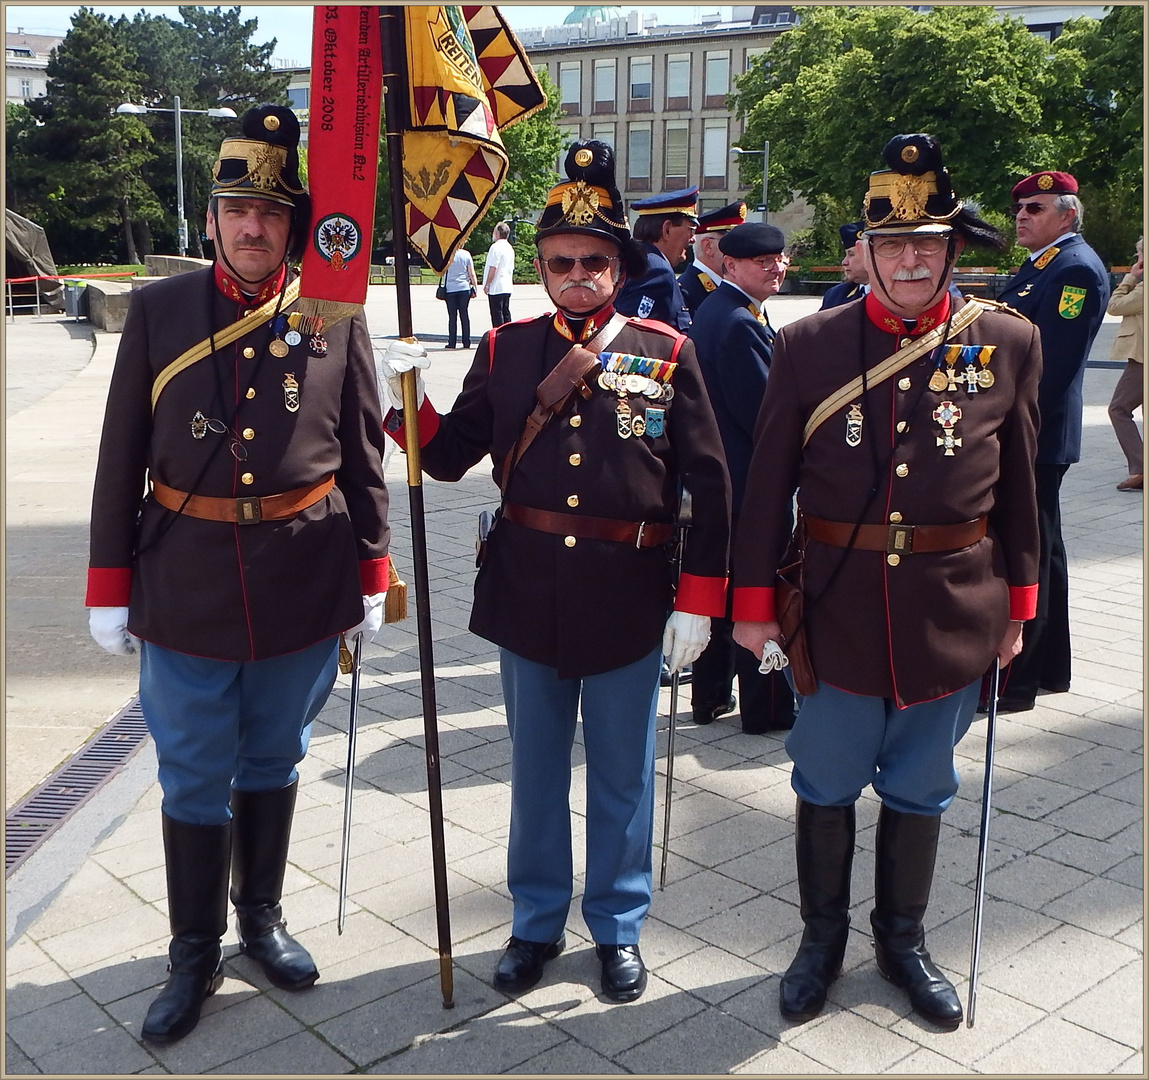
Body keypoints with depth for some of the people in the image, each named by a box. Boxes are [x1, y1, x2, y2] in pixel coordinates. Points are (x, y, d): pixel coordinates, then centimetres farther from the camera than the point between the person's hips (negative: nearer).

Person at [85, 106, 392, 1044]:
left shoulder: (335, 318, -1)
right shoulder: (160, 310, -2)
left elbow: (363, 457, 3)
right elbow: (122, 457, 0)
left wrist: (372, 573, 3)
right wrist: (110, 587, -1)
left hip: (304, 588, 1)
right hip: (186, 589, 0)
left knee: (274, 761, 17)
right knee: (194, 780, 10)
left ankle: (264, 915, 38)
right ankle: (195, 955, 27)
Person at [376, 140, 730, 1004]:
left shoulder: (666, 353, -4)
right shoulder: (506, 349, 3)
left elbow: (709, 486, -3)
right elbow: (451, 455, 3)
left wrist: (698, 602, -6)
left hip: (628, 599, -2)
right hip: (527, 593, 2)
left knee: (622, 773, 12)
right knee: (536, 769, 15)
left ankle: (620, 925, 31)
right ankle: (538, 922, 33)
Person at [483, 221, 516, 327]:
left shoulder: (496, 247, -14)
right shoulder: (510, 248, 14)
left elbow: (493, 268, -18)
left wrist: (487, 284, -12)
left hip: (496, 288, -8)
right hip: (507, 287, 8)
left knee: (497, 314, -6)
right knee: (506, 313, 11)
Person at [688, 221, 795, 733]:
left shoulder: (711, 310, 11)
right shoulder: (739, 324, -21)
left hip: (715, 475, 10)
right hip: (751, 482, -10)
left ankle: (710, 695, 27)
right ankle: (767, 707, 13)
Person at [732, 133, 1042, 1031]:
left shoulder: (1008, 342, -1)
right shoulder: (808, 345, -4)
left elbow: (1018, 483, 6)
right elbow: (768, 482, -2)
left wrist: (1016, 604, 8)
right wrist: (754, 600, -1)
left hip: (953, 612, 1)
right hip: (837, 610, -1)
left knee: (920, 790, 16)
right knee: (826, 787, 12)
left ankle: (904, 939, 38)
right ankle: (822, 939, 34)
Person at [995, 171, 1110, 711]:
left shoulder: (1075, 269, -13)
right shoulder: (1039, 265, 17)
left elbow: (1051, 365, -21)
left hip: (1033, 437, -10)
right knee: (1041, 550, 16)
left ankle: (1013, 681, 3)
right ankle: (1050, 666, 28)